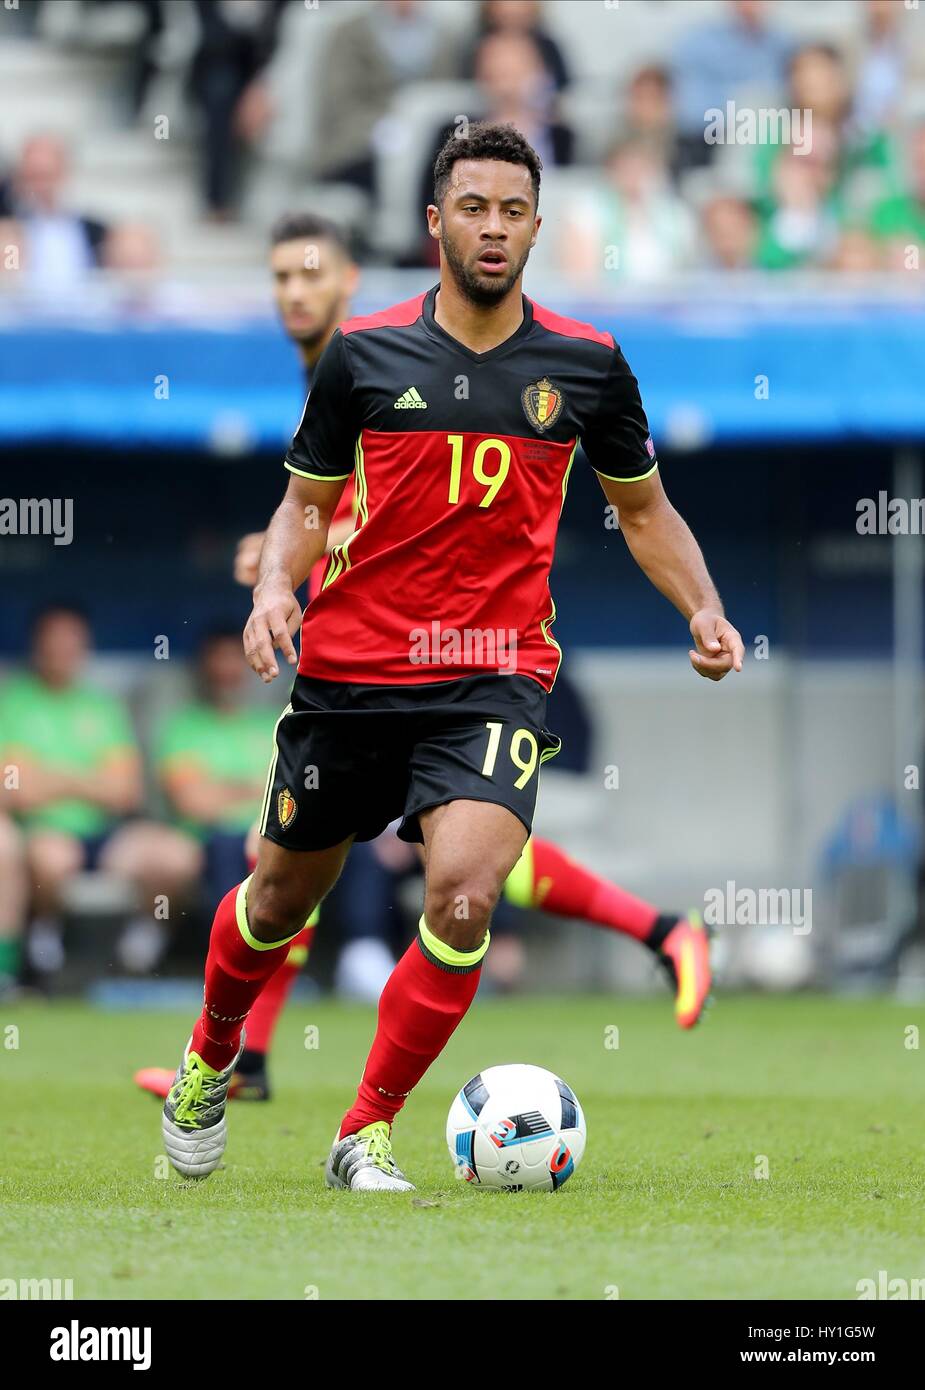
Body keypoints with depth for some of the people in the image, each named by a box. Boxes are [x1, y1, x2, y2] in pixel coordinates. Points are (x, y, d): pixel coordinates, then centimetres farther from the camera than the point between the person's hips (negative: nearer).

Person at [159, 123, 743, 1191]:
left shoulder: (585, 364, 1)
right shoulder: (365, 351, 0)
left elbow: (642, 508, 15)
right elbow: (306, 500, 10)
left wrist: (703, 610, -1)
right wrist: (275, 584, -10)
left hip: (495, 680, -1)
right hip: (347, 672, 1)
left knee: (463, 895, -23)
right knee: (280, 901, 14)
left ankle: (367, 1133, -7)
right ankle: (209, 1059, 46)